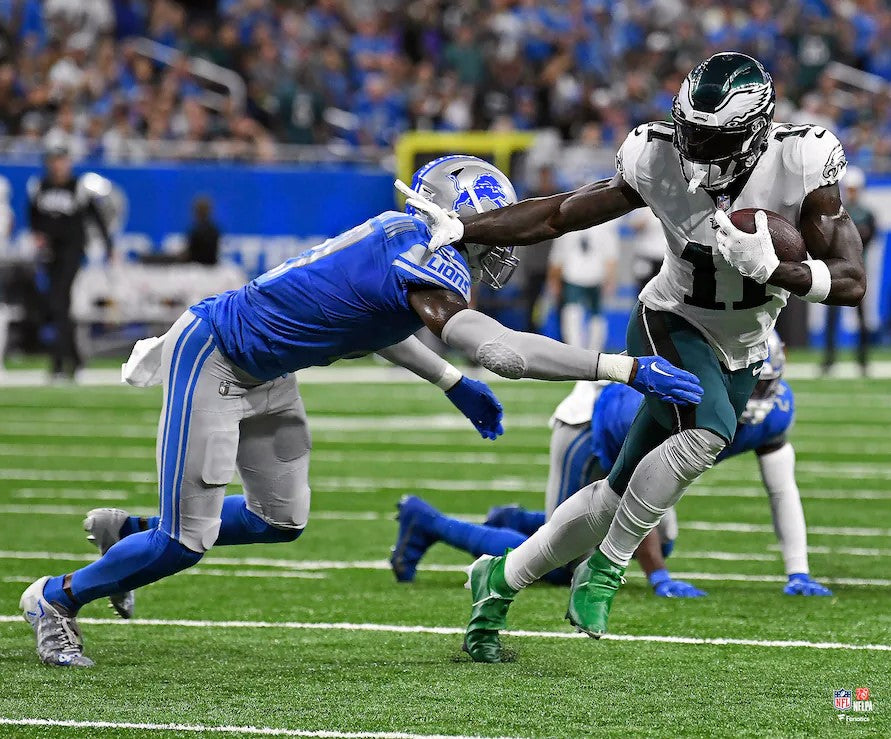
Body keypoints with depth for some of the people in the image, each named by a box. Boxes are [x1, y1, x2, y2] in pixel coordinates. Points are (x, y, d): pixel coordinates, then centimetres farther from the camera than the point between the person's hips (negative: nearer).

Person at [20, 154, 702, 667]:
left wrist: (454, 385, 16)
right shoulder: (425, 259, -29)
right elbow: (502, 350, -39)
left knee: (281, 521, 16)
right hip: (212, 359, -9)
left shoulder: (408, 238, -1)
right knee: (187, 541, -4)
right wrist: (628, 369, -37)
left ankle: (128, 534, 33)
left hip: (264, 374, 9)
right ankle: (59, 598, 19)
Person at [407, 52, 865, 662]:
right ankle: (605, 567, -18)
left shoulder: (800, 165, -23)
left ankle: (501, 579, 28)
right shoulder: (657, 159, -20)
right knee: (707, 431, -34)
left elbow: (852, 284, -25)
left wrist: (771, 270, -41)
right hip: (670, 326, -2)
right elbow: (559, 216, -10)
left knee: (619, 498, 8)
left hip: (738, 357, 3)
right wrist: (460, 228, -20)